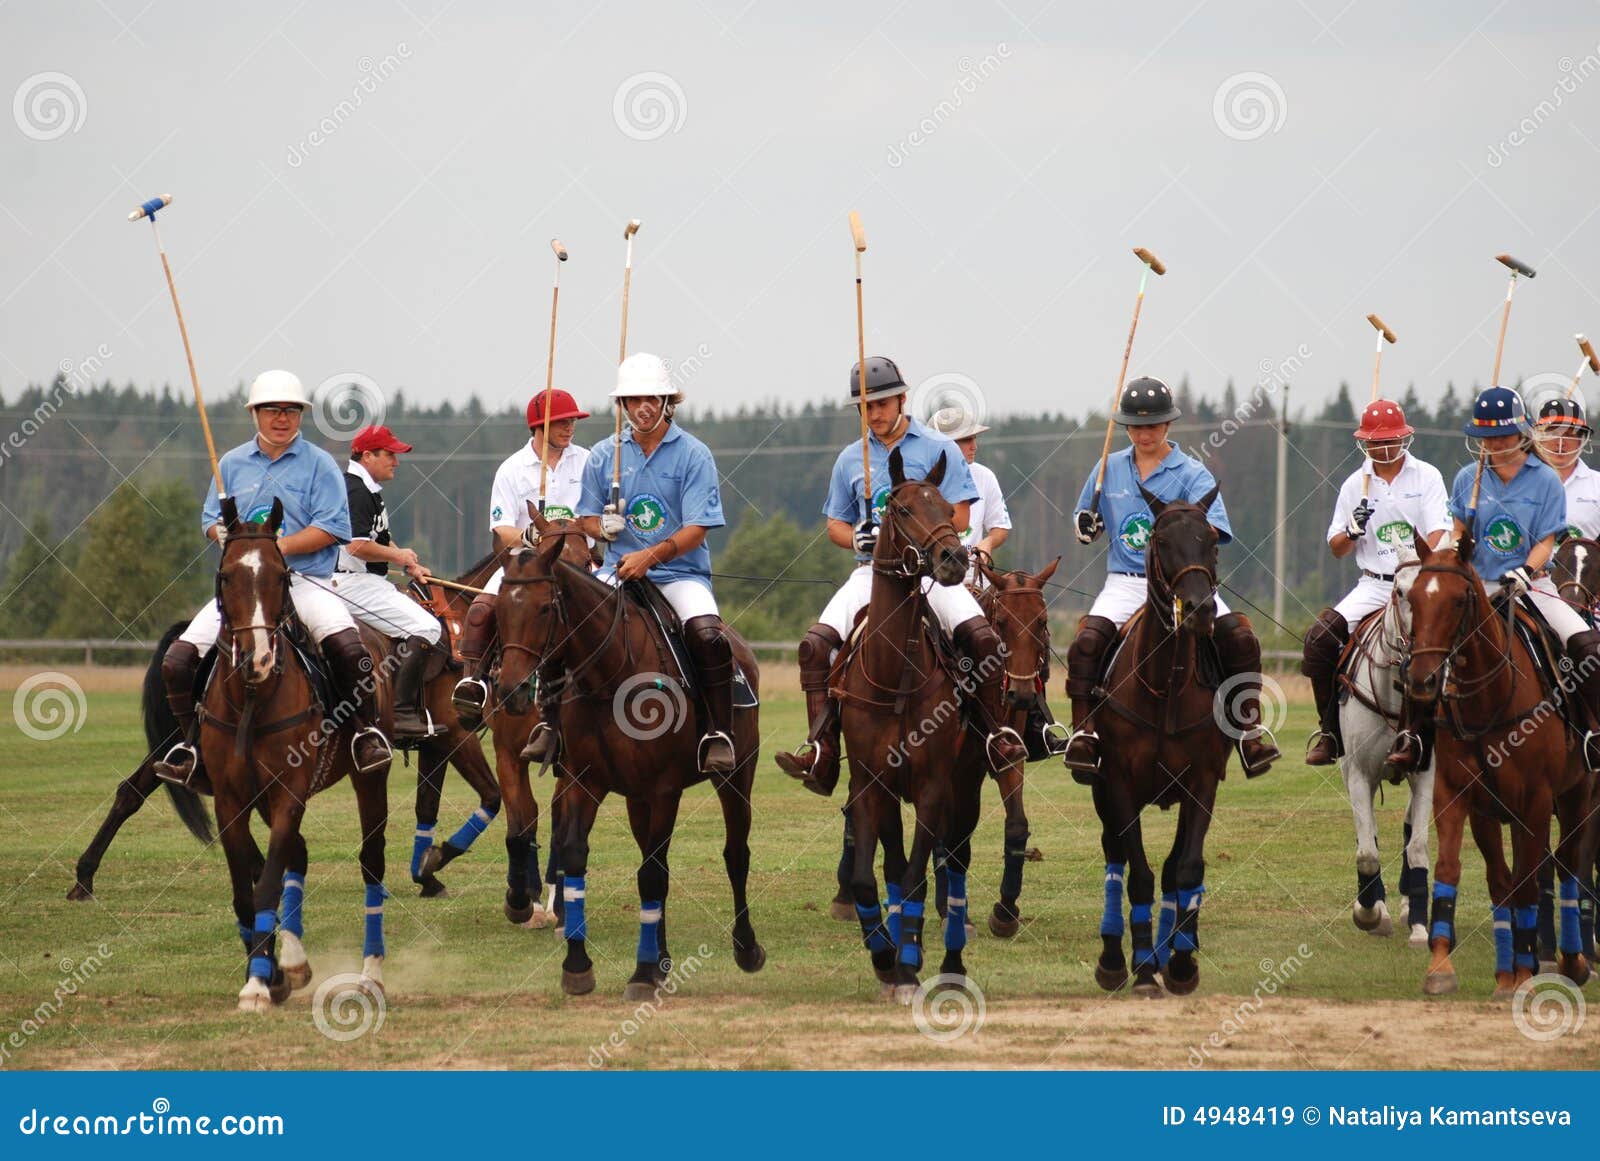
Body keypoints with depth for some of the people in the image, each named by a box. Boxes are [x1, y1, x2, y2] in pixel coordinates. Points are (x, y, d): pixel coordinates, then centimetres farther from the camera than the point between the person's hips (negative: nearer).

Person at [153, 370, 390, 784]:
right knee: (177, 660, -12)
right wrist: (228, 536, -9)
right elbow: (211, 520, 16)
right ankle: (192, 741, 7)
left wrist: (281, 546, -18)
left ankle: (367, 731, -9)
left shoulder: (319, 464, 3)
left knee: (348, 647, -30)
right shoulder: (232, 464, 14)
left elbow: (331, 528, -5)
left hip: (305, 581, -3)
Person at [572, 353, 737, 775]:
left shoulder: (693, 455, -3)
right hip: (619, 569, 3)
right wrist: (603, 526, -12)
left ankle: (720, 733, -22)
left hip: (680, 571, -3)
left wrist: (649, 557, -24)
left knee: (706, 633, -31)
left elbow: (695, 530, -9)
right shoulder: (604, 455, 8)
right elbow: (585, 518, 13)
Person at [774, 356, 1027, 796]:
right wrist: (856, 538, -5)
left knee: (981, 636, -27)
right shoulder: (851, 459, 15)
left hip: (929, 566, -3)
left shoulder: (938, 449, 4)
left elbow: (959, 516, -2)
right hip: (873, 568, 3)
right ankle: (822, 751, -21)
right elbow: (836, 524, 19)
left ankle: (997, 733, -11)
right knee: (816, 644, -20)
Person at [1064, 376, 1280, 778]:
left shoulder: (1192, 474, 2)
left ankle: (1248, 730, -9)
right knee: (1086, 642, -27)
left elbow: (1211, 528, -12)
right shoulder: (1110, 468, 12)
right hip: (1125, 582, 2)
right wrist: (1086, 526, -3)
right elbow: (1086, 529, 22)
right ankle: (1083, 731, -18)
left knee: (1240, 638, -22)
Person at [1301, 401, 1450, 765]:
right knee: (1319, 637, -17)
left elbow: (1438, 532, -6)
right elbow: (1337, 549, 13)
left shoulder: (1427, 477, 5)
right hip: (1373, 585, 3)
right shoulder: (1355, 485, 12)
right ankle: (1331, 729, -7)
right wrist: (1353, 531, -10)